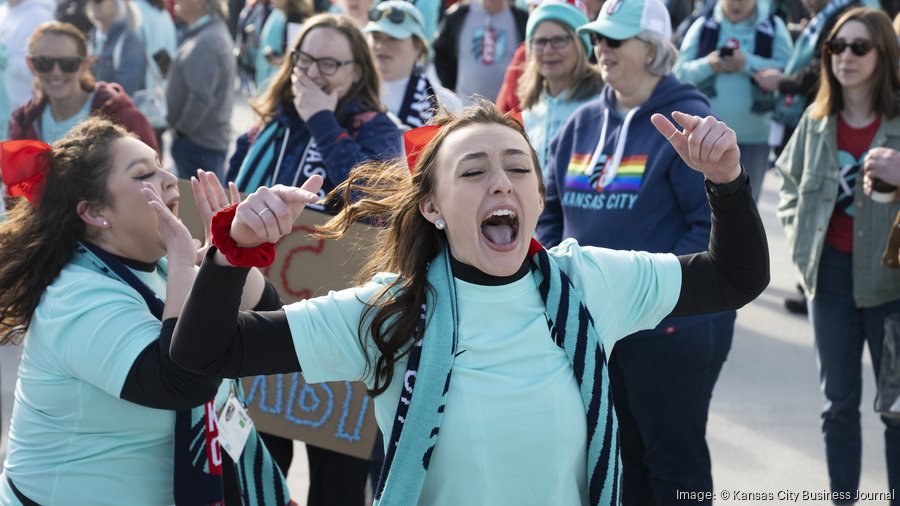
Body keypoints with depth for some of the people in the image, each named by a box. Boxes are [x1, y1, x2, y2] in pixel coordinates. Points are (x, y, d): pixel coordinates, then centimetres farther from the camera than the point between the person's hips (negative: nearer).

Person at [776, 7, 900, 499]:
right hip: (830, 274, 4)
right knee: (839, 402, 15)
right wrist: (799, 240, 5)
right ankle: (841, 498, 26)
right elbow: (790, 183, 16)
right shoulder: (817, 120, 3)